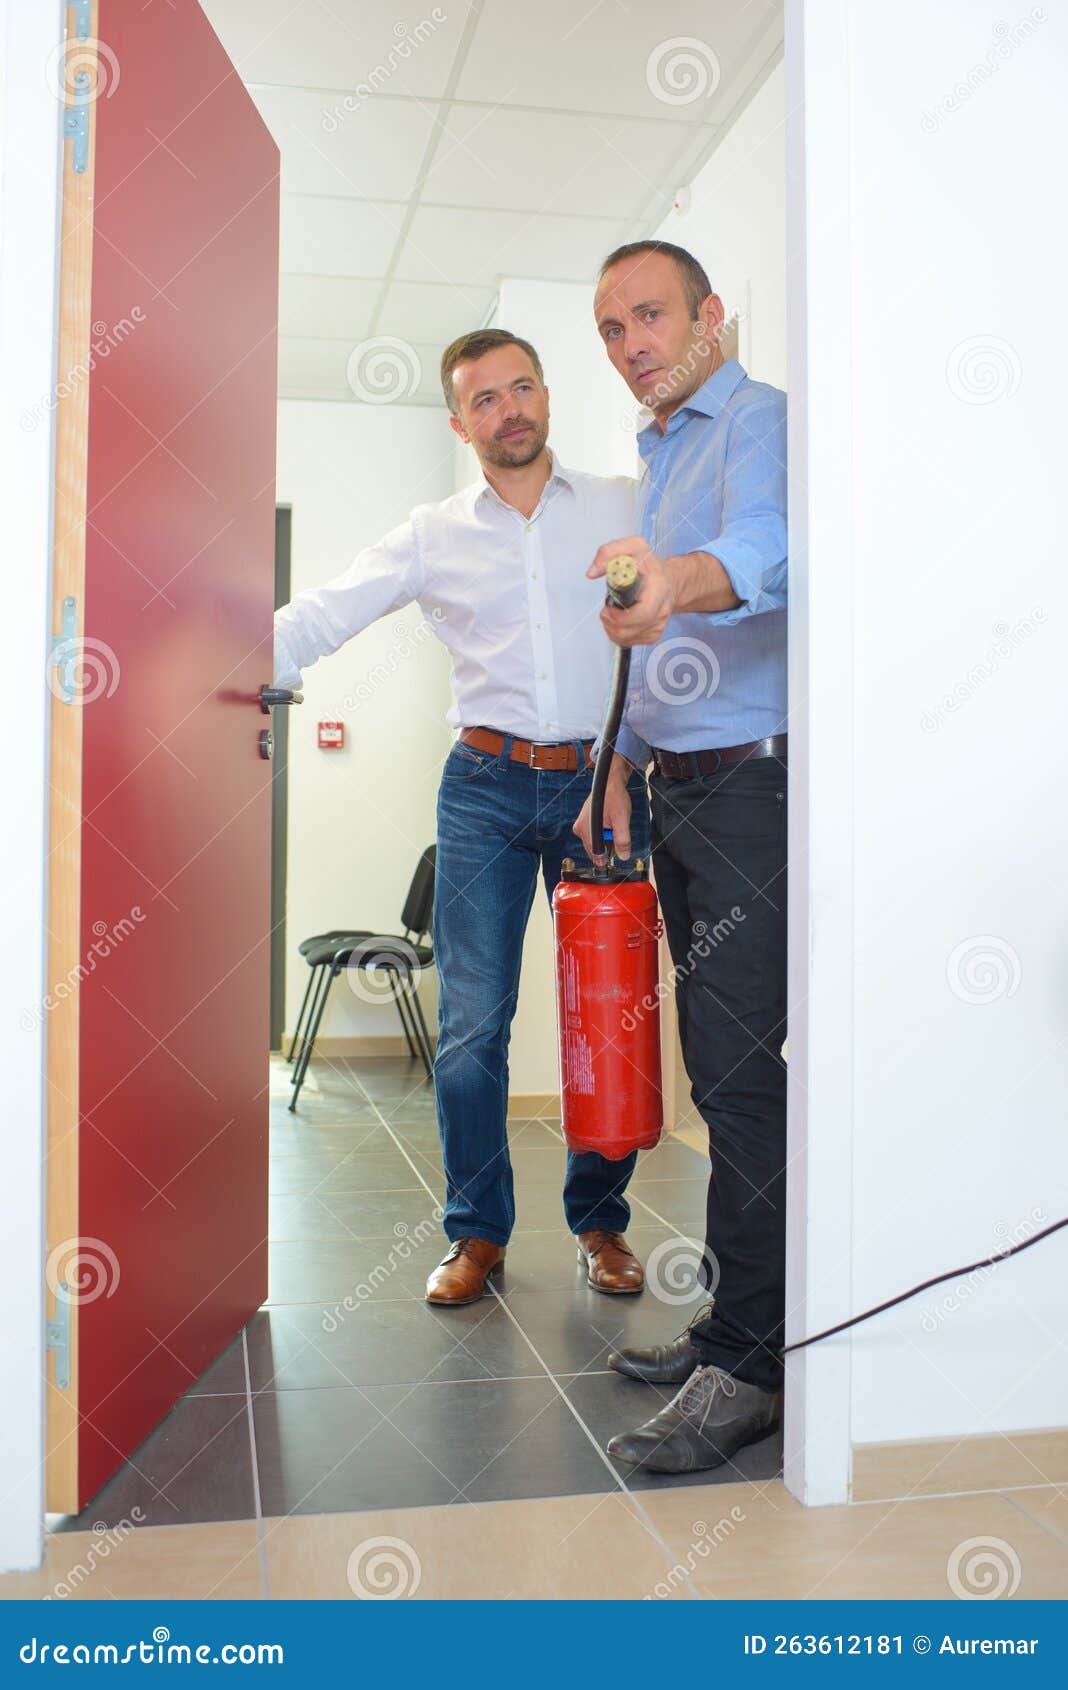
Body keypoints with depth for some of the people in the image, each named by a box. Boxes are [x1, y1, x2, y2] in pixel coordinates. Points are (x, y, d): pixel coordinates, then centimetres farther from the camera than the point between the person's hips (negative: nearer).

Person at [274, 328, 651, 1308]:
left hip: (604, 781, 0)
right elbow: (322, 617, 5)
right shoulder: (435, 536, 9)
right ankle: (478, 1231, 13)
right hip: (488, 786, 0)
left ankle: (601, 1219, 21)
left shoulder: (626, 506, 9)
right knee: (472, 1020, -2)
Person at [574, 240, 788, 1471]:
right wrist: (619, 768, 20)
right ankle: (731, 1323, 23)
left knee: (736, 1060, -12)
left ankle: (751, 1360, -2)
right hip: (682, 786, 9)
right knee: (712, 1058, 11)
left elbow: (765, 543, -30)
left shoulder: (759, 421, -6)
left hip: (753, 779, -9)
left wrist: (682, 577, -51)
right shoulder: (663, 455, 23)